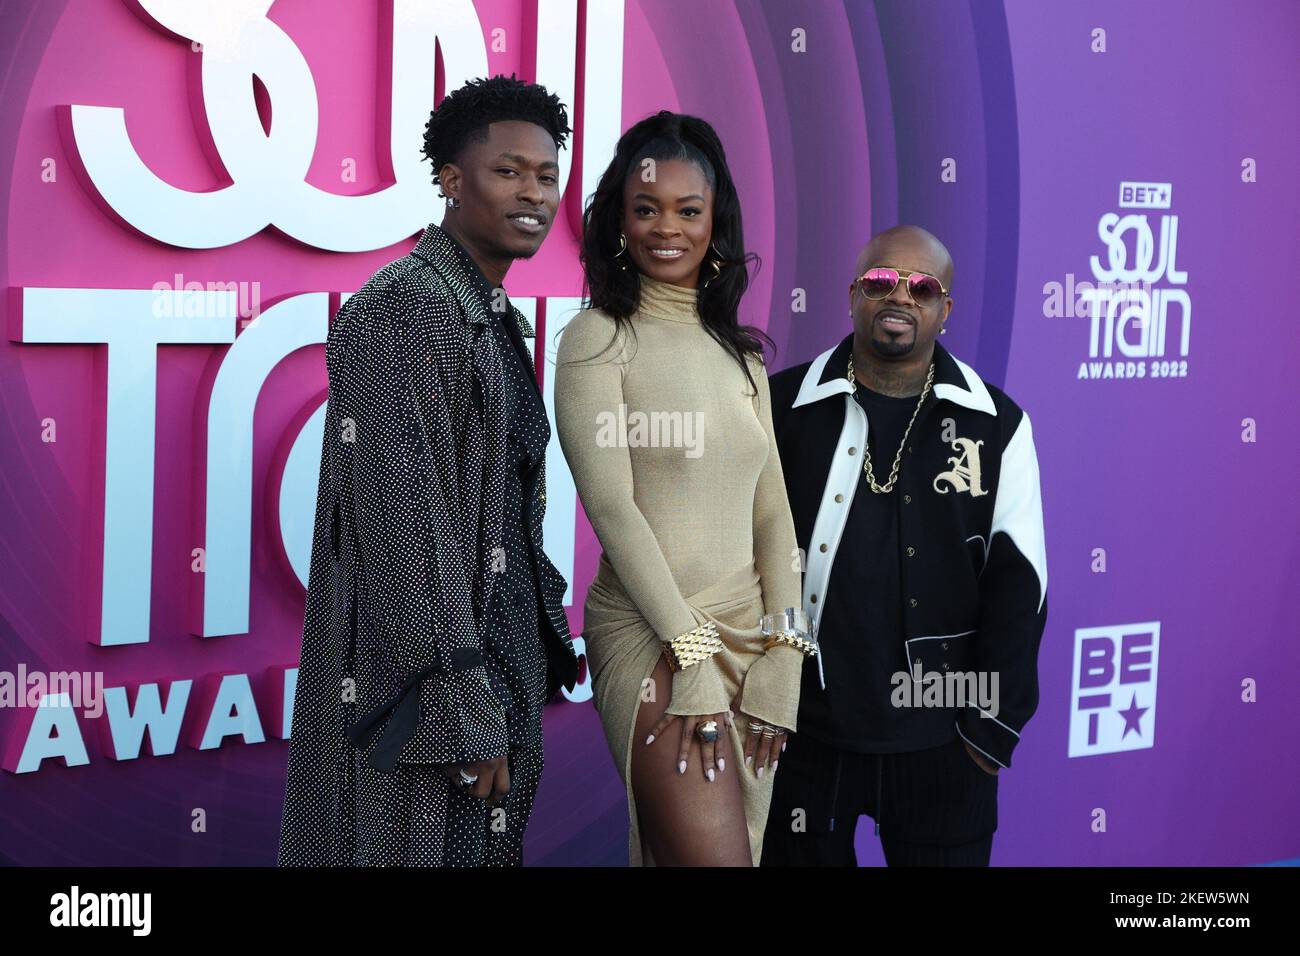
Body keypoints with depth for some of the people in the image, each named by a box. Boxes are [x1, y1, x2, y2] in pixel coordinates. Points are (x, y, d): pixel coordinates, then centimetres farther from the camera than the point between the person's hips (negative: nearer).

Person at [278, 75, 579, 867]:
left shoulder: (498, 319, 14)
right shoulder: (403, 309, -16)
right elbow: (405, 522, -22)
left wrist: (548, 646, 16)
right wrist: (464, 714, -22)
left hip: (502, 674, 9)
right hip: (423, 687, -9)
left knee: (490, 847, 15)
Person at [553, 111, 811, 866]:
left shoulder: (740, 353, 15)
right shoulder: (600, 337, -2)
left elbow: (772, 514, 10)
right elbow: (611, 507, -10)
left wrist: (779, 658, -1)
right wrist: (692, 650, -15)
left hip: (748, 637, 6)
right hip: (655, 641, -5)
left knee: (677, 854, 7)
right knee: (713, 854, -15)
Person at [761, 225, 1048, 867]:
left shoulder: (997, 424, 2)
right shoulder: (784, 406, 1)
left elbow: (1016, 581, 2)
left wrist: (994, 724, -3)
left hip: (939, 738, 0)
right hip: (804, 733, 0)